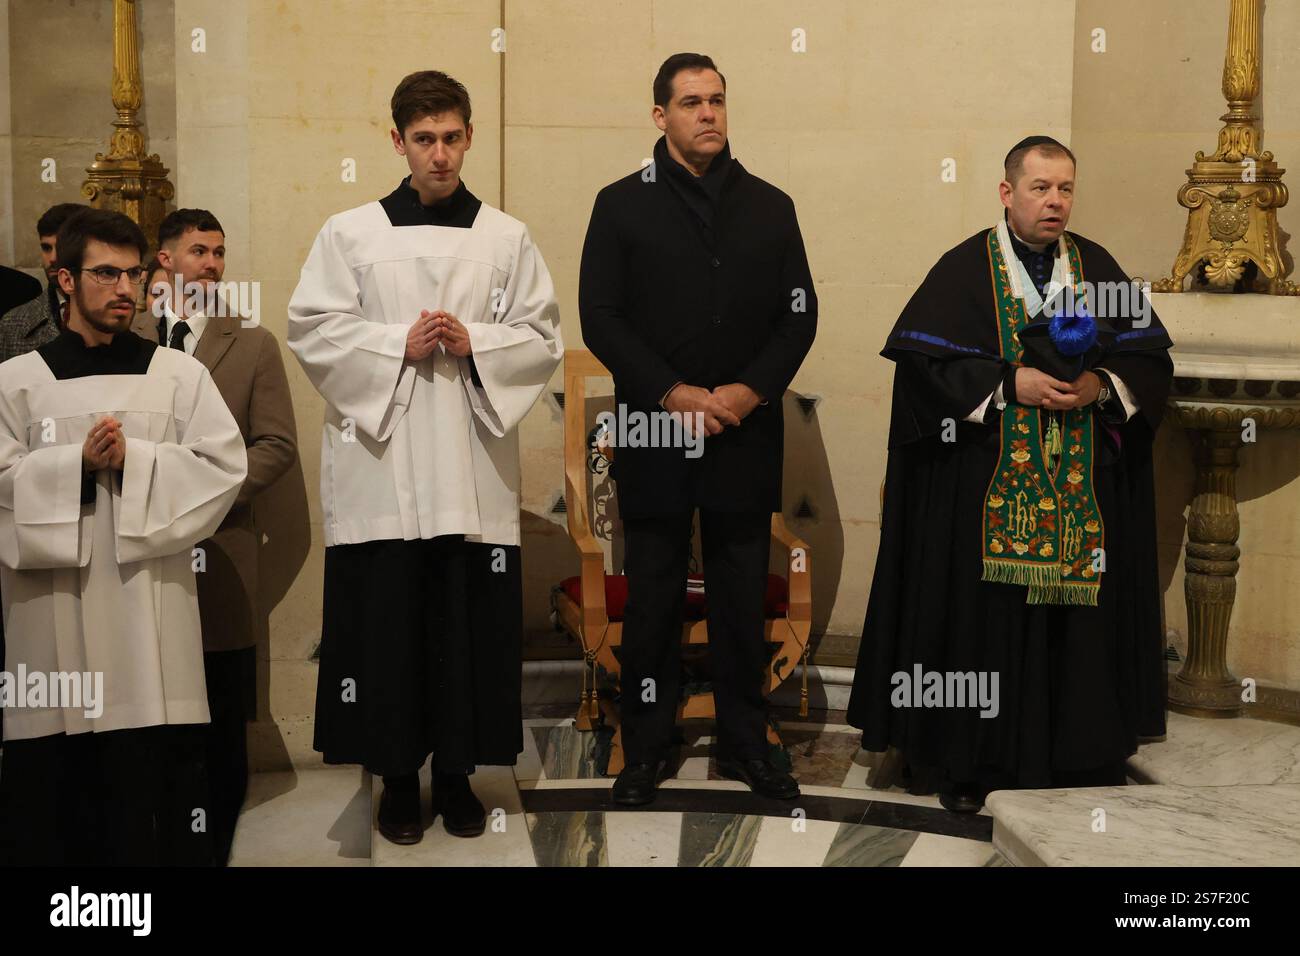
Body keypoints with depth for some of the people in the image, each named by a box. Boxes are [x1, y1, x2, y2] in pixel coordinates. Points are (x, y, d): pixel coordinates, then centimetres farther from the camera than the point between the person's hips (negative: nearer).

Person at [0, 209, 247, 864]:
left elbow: (224, 465, -1)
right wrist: (78, 463, -12)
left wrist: (134, 461, -11)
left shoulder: (178, 374, 9)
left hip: (150, 607, 0)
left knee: (155, 773, -1)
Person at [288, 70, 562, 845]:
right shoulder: (350, 233, 5)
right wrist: (399, 345, -11)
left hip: (474, 469, 1)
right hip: (380, 468, 0)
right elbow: (313, 330, 0)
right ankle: (397, 776, 19)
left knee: (471, 626, 5)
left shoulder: (508, 238, 8)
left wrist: (474, 345, -11)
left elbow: (544, 339, 5)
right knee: (386, 625, 3)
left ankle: (458, 773, 21)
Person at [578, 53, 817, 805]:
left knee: (743, 595, 8)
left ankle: (747, 744, 21)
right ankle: (647, 748, 18)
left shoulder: (770, 206, 10)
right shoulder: (623, 204, 3)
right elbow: (600, 317, -4)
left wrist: (751, 390, -10)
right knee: (654, 595, 6)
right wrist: (671, 392, -13)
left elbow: (800, 315, 6)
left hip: (746, 434, 2)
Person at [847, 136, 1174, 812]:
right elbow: (920, 360, -9)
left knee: (1077, 625, 5)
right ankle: (967, 761, 12)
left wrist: (1100, 385, -11)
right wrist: (1009, 383, -16)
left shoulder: (1098, 268, 10)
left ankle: (1075, 754, 19)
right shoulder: (964, 270, 0)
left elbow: (1151, 356, 8)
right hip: (987, 492, -3)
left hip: (1083, 496, 4)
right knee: (983, 621, -1)